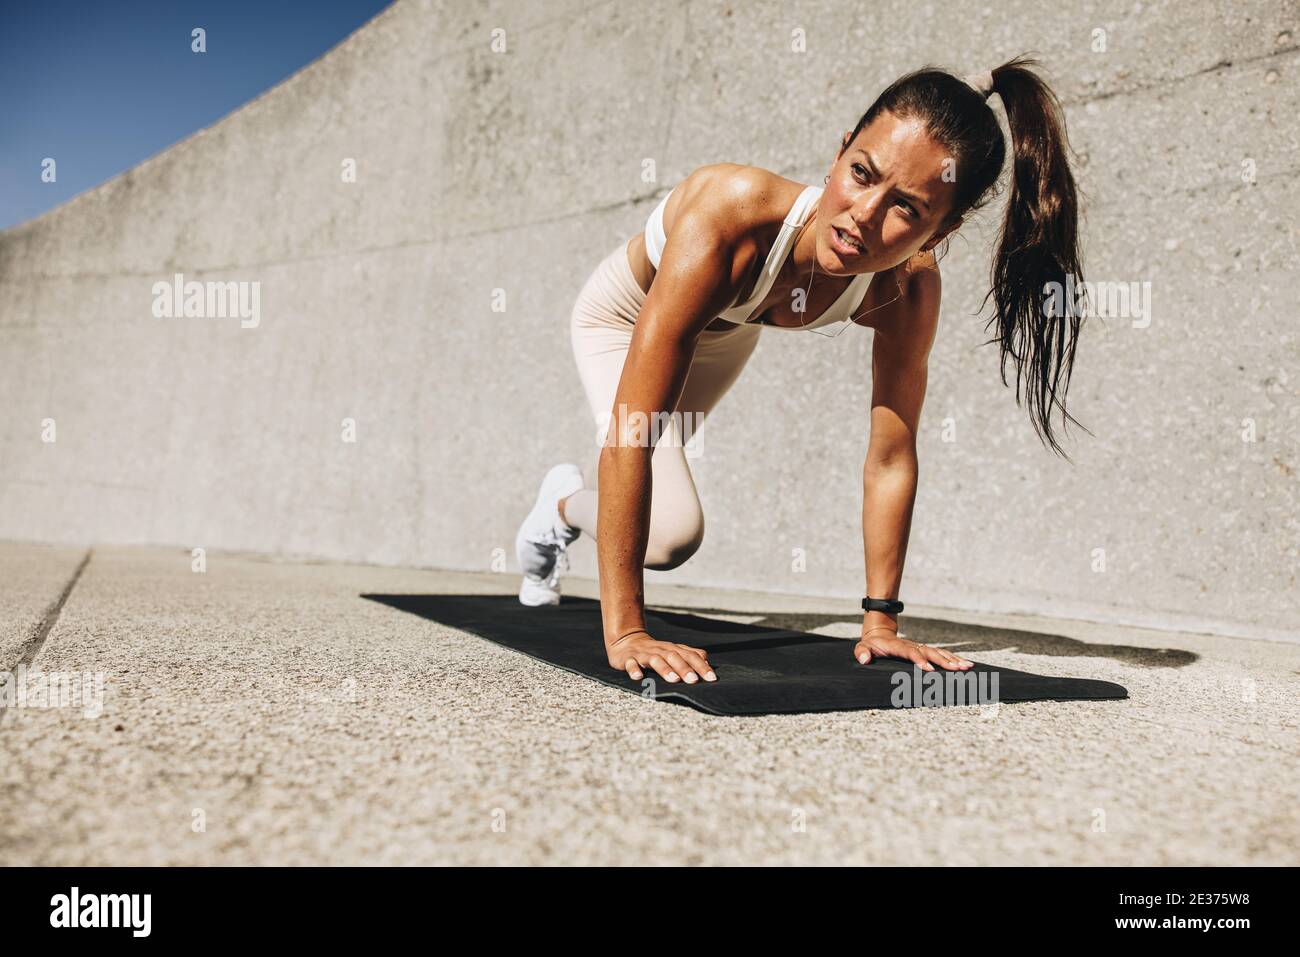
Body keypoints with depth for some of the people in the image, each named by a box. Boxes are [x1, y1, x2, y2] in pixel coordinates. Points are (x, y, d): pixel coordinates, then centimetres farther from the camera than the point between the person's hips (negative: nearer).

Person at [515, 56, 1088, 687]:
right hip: (625, 316, -4)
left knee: (662, 484, 27)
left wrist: (879, 620, -22)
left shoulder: (909, 287, -34)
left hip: (725, 333, 4)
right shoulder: (732, 214, -48)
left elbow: (891, 458, -23)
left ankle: (568, 505, 65)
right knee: (670, 533, -18)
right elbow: (630, 432, -47)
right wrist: (623, 631, -46)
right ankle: (563, 503, 18)